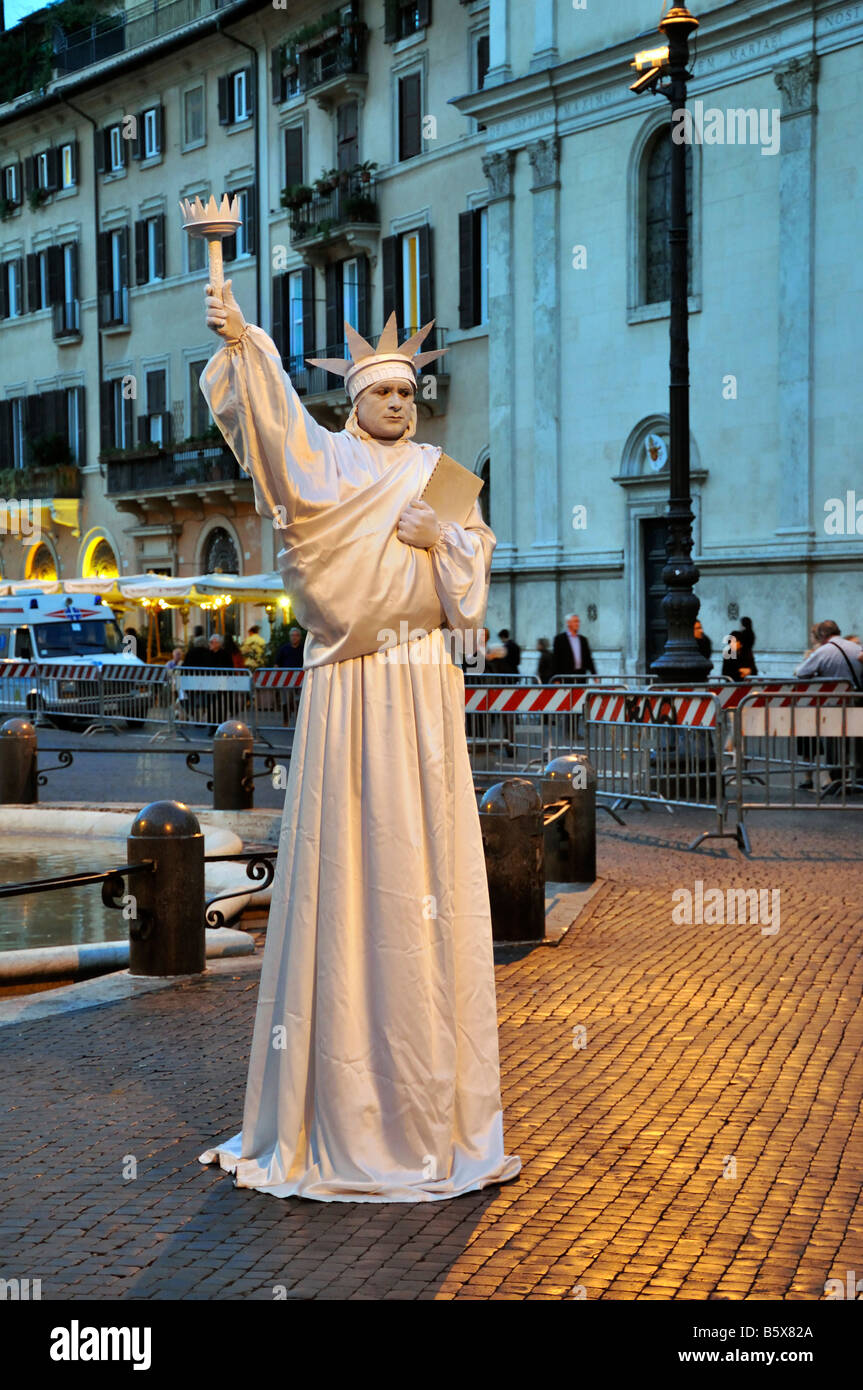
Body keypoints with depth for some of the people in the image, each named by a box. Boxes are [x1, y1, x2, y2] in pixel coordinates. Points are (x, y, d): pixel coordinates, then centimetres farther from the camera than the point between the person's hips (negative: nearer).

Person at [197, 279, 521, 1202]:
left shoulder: (439, 475, 14)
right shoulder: (325, 461, 4)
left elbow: (471, 588, 10)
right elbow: (272, 416, -16)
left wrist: (443, 540, -9)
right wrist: (240, 342, -32)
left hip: (424, 692, 3)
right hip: (347, 694, -3)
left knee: (424, 867, 4)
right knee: (344, 863, -3)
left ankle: (430, 1092, 14)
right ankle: (336, 1090, 7)